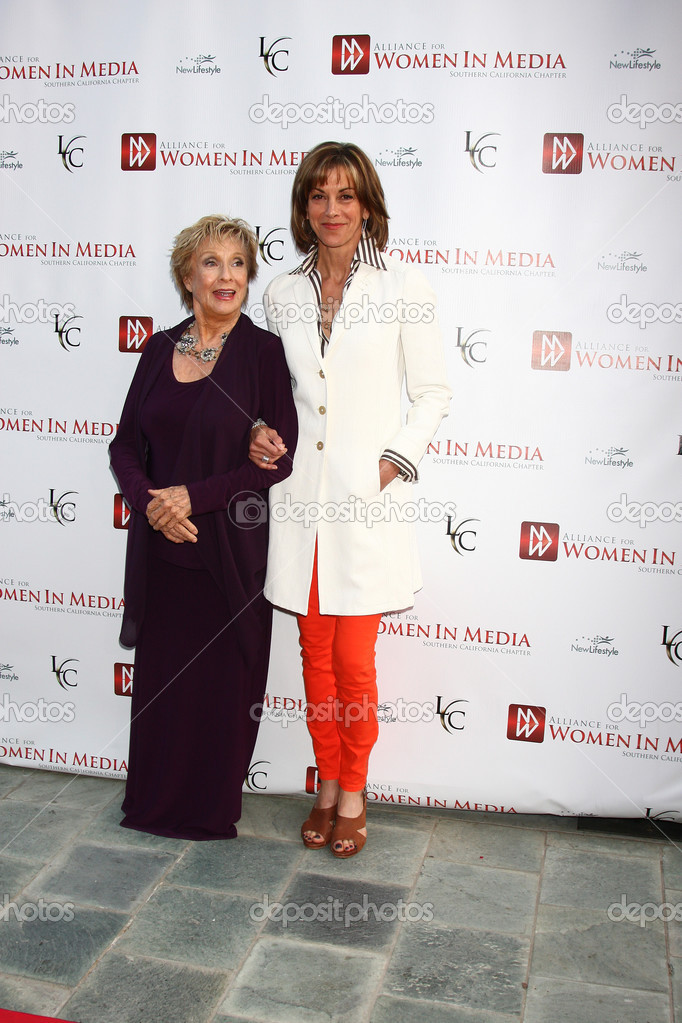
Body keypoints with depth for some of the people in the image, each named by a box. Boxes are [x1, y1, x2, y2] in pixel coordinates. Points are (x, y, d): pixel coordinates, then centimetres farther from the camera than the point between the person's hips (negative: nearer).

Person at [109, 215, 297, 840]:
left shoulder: (263, 352, -6)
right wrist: (148, 500, -11)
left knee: (223, 679, 6)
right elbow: (126, 445, 8)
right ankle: (155, 801, 34)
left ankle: (212, 808, 28)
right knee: (160, 673, 14)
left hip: (232, 547, -3)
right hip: (161, 545, 4)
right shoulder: (159, 349, 6)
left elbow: (280, 458, -10)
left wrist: (194, 495, -15)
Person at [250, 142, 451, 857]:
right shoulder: (282, 294, 9)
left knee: (354, 663, 2)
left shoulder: (402, 288, -2)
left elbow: (432, 393, 1)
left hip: (367, 501, -3)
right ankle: (327, 788, 30)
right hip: (300, 498, 3)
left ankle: (353, 795, 24)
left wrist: (395, 463, -9)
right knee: (316, 656, 11)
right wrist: (263, 430, 0)